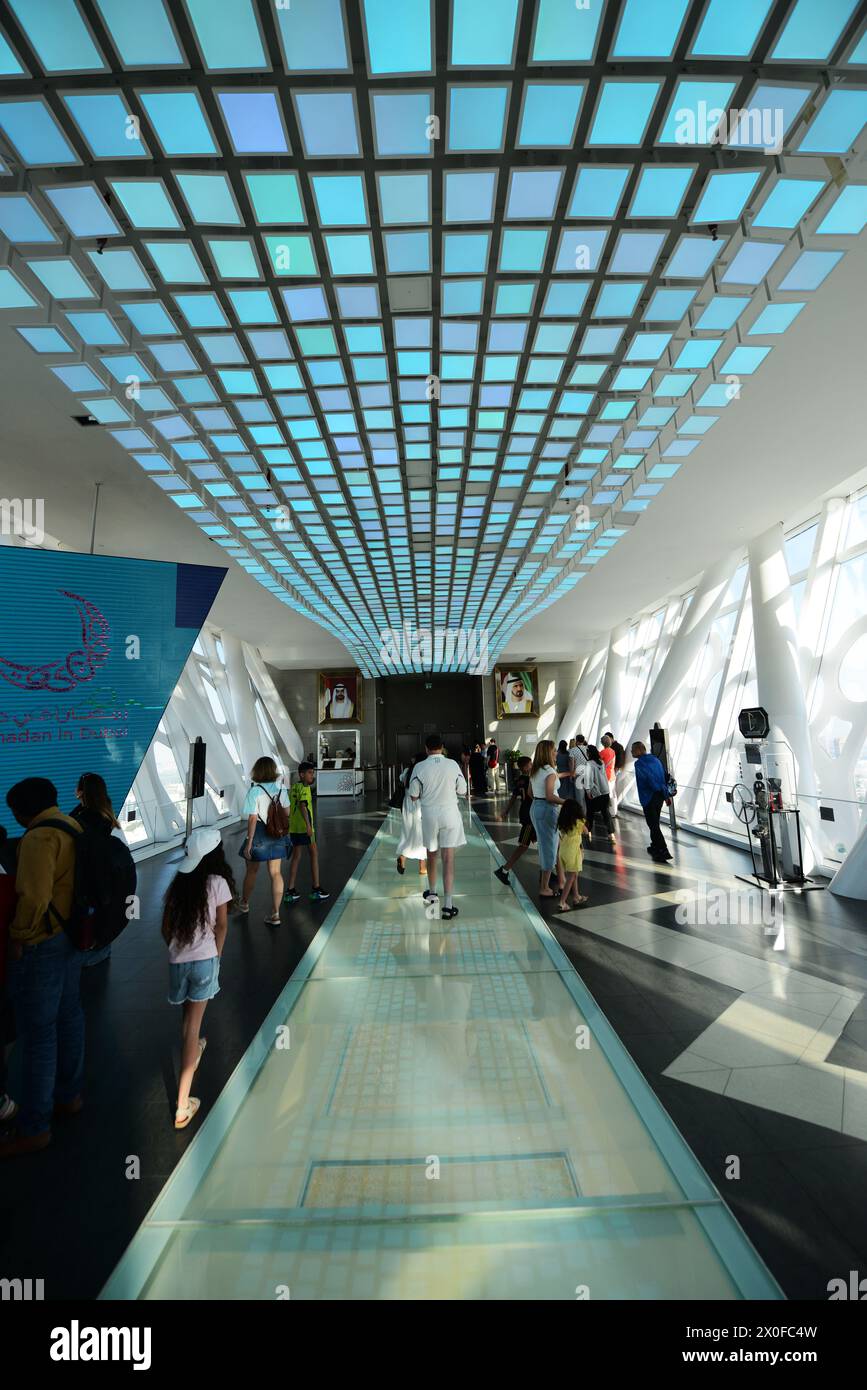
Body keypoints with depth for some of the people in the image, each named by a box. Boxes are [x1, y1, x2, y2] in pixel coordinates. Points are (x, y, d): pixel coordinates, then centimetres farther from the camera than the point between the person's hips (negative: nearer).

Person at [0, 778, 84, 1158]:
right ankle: (69, 1095, 38)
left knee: (37, 1032, 5)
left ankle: (34, 1128, 21)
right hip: (72, 935, 9)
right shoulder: (72, 826, 6)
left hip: (42, 945, -9)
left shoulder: (40, 837, -22)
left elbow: (34, 897, -29)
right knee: (68, 1016, 21)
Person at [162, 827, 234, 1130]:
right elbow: (221, 925, -5)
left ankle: (193, 1050, 53)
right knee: (192, 1023, 4)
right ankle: (183, 1105, 9)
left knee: (187, 1016, 27)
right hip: (204, 958, -4)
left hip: (177, 959, 4)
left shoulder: (178, 881, 0)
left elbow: (166, 927, 6)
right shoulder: (218, 882, -12)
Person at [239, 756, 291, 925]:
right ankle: (275, 914, 10)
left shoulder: (254, 791, -16)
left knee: (251, 871, 18)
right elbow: (287, 812, 4)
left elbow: (252, 818, -18)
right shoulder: (281, 788, -2)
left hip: (259, 833, -4)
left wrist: (248, 842, -13)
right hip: (278, 834, 4)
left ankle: (244, 903, 42)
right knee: (276, 873, 8)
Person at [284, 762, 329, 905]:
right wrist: (308, 825, -32)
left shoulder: (294, 787, 13)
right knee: (314, 854, 4)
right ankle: (316, 889, 9)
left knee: (296, 856, 12)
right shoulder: (304, 788, -12)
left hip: (293, 827, 8)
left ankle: (290, 891, 14)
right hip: (304, 827, -8)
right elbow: (302, 806, -26)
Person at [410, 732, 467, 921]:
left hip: (429, 813, 1)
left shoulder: (420, 767, -8)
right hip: (450, 813, 0)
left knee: (431, 854, 20)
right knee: (448, 858, 2)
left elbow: (414, 796, -3)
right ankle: (448, 904, 0)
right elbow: (462, 792, 2)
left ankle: (432, 892, 40)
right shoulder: (452, 764, -6)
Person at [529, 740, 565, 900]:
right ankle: (544, 888, 13)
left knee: (550, 845, 20)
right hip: (547, 809, -8)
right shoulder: (550, 771, -16)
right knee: (549, 847, 4)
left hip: (535, 807, 8)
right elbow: (549, 796, -24)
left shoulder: (534, 771, 9)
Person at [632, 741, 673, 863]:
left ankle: (664, 851, -8)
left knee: (653, 824, -4)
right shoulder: (655, 760, 11)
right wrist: (665, 794, 13)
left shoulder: (639, 763, -12)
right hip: (660, 796, 8)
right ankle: (655, 846, 33)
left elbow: (649, 777, -22)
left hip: (649, 797, -8)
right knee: (654, 823, 21)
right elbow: (665, 777, 12)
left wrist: (662, 791, -11)